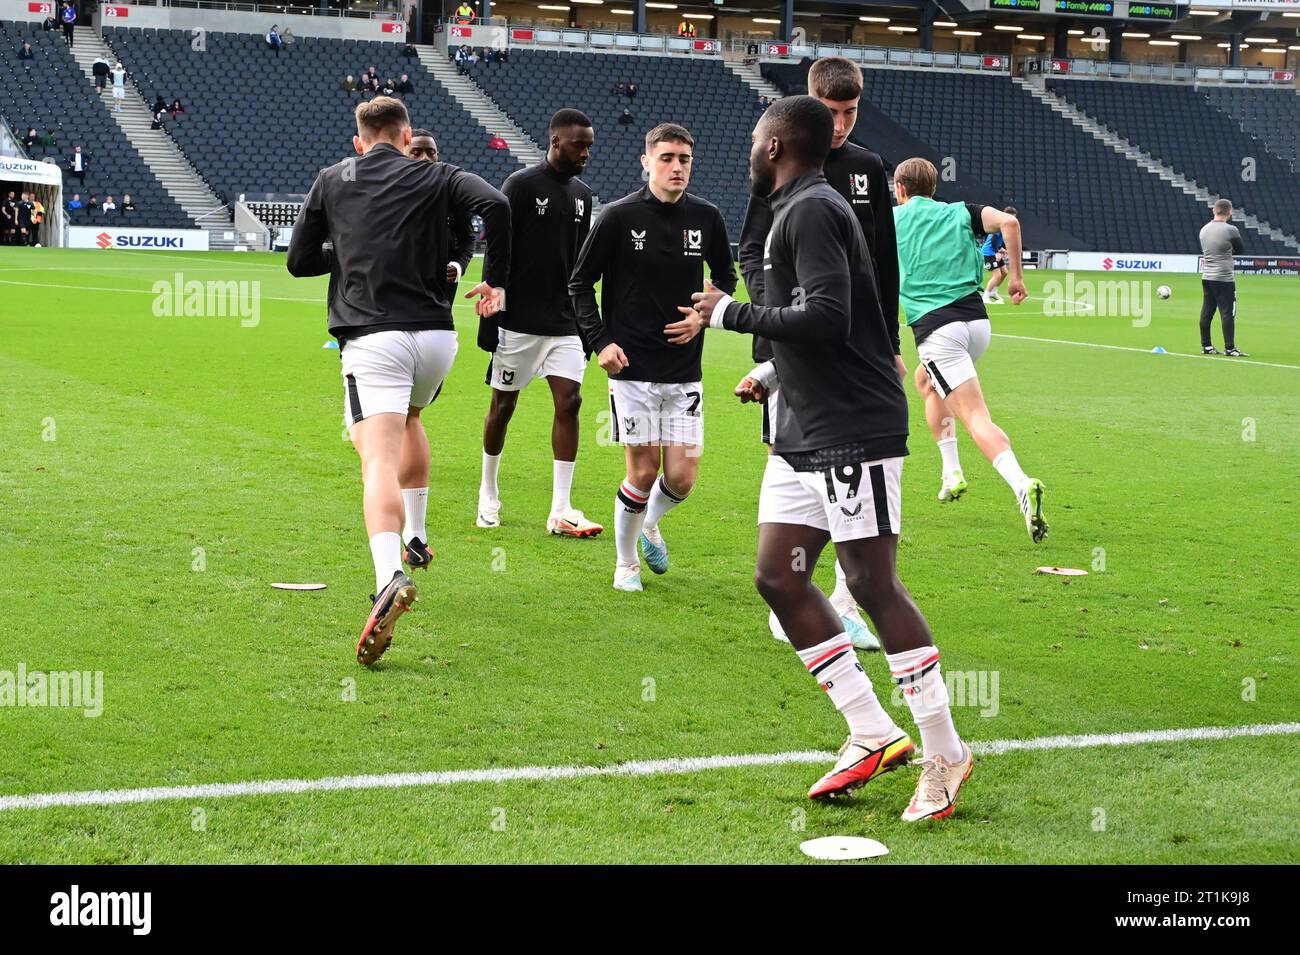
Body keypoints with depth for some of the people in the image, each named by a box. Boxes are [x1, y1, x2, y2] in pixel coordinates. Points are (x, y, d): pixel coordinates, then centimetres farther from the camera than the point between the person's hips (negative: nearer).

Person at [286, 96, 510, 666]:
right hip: (437, 336, 3)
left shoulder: (332, 181, 14)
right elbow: (494, 204, -8)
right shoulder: (437, 178, 12)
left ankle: (390, 577, -39)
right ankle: (416, 537, 39)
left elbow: (298, 261, 15)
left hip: (371, 337, -3)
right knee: (408, 420, 34)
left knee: (379, 460, -15)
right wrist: (497, 281, 1)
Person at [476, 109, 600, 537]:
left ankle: (560, 511, -6)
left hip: (564, 324, 5)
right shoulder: (521, 186, -8)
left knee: (569, 402, -7)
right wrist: (489, 320, -12)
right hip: (520, 321, -5)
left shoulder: (582, 194, 12)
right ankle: (488, 497, 24)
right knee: (503, 405, 6)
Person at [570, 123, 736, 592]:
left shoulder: (707, 217, 2)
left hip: (685, 372, 3)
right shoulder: (620, 216, -7)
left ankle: (649, 524, 34)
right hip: (632, 367, -3)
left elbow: (725, 275, 19)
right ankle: (625, 564, 20)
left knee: (681, 478, 0)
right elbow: (580, 284, 1)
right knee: (643, 471, -2)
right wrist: (600, 341, -8)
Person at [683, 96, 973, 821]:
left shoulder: (812, 210, -13)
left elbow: (826, 317, -24)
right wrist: (771, 374, 26)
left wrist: (729, 313, -16)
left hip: (853, 429, -10)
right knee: (779, 577, 7)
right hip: (805, 431, 10)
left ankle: (945, 754, 1)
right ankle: (873, 735, 12)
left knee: (874, 584, -8)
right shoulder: (797, 211, 17)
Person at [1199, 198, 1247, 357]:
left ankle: (1206, 346, 14)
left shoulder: (1204, 229, 7)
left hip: (1207, 277, 7)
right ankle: (1229, 348, -6)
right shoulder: (1231, 230, -11)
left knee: (1207, 311, 9)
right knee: (1227, 312, -4)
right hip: (1224, 278, -7)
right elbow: (1240, 250, 2)